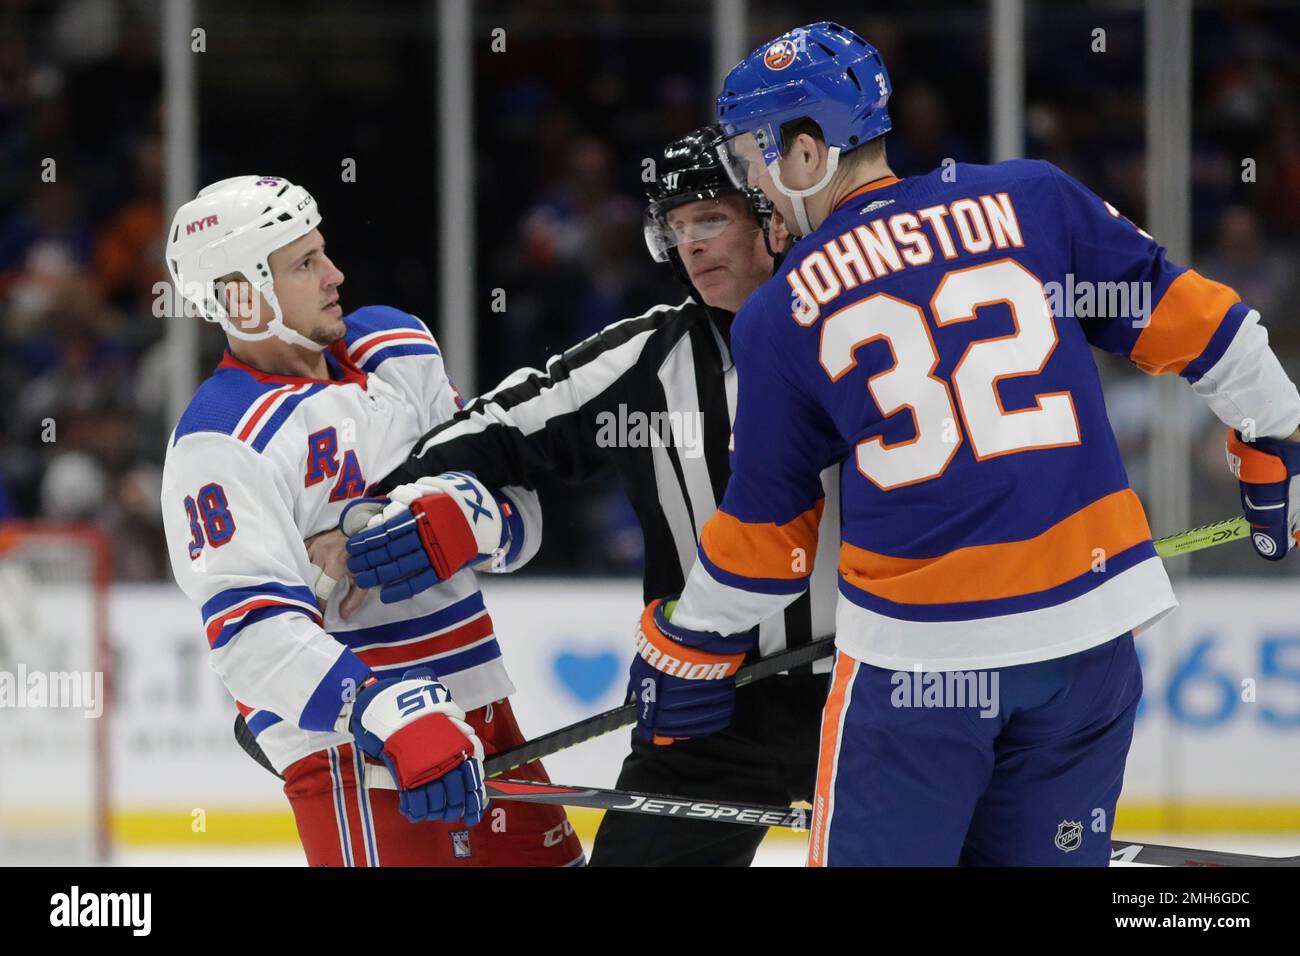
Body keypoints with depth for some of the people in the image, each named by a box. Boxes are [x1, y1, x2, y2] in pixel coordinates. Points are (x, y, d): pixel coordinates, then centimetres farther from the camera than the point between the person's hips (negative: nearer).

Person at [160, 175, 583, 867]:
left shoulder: (392, 351, 11)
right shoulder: (221, 443, -12)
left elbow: (517, 511, 9)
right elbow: (253, 635, -23)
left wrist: (446, 522, -14)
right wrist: (394, 720, -35)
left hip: (478, 710, 7)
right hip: (346, 741, -7)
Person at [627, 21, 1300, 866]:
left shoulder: (781, 318, 1)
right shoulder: (1032, 201, 3)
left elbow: (765, 520, 9)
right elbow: (1185, 321, 5)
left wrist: (694, 644, 24)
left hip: (918, 651, -2)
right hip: (1091, 623, 2)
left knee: (871, 854, 6)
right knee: (1046, 856, 13)